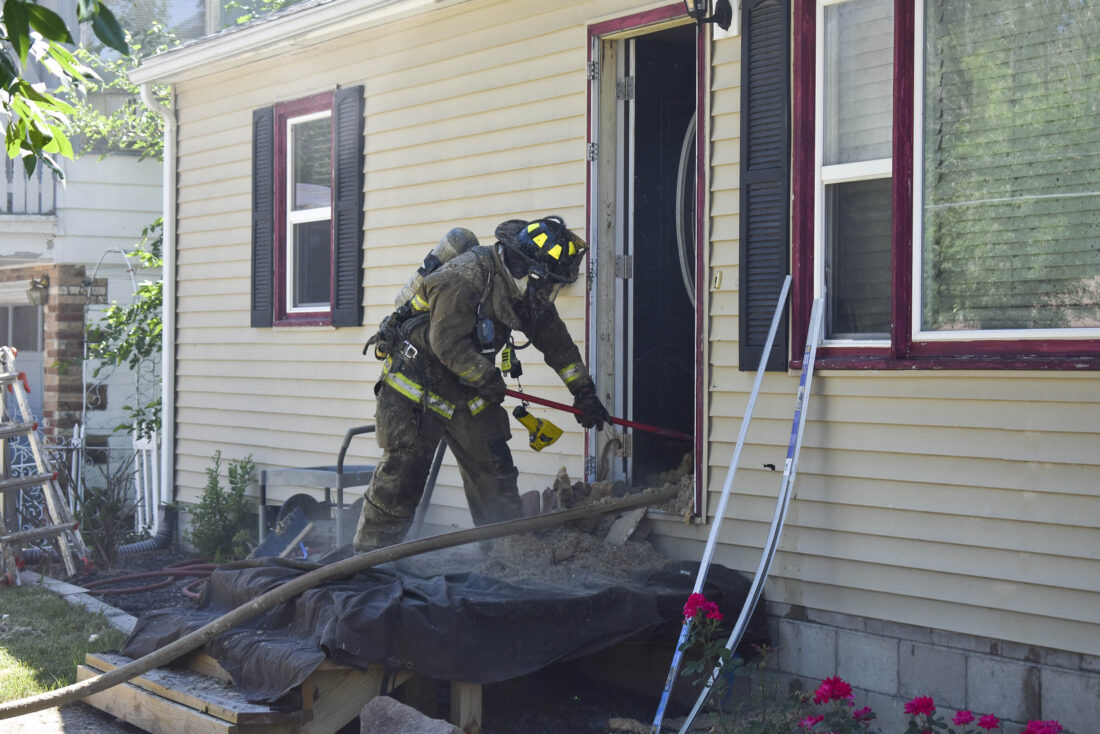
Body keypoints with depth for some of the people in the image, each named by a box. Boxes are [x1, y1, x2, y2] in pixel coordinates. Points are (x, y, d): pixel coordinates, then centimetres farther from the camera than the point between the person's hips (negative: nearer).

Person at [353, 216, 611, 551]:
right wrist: (489, 379, -15)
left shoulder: (528, 293, 0)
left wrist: (584, 391, 8)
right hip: (417, 382, -8)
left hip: (467, 389, 8)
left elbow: (555, 341, 9)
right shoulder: (464, 277, -26)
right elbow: (448, 343, -26)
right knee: (401, 474, -7)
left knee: (494, 473, 4)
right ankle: (368, 556, 2)